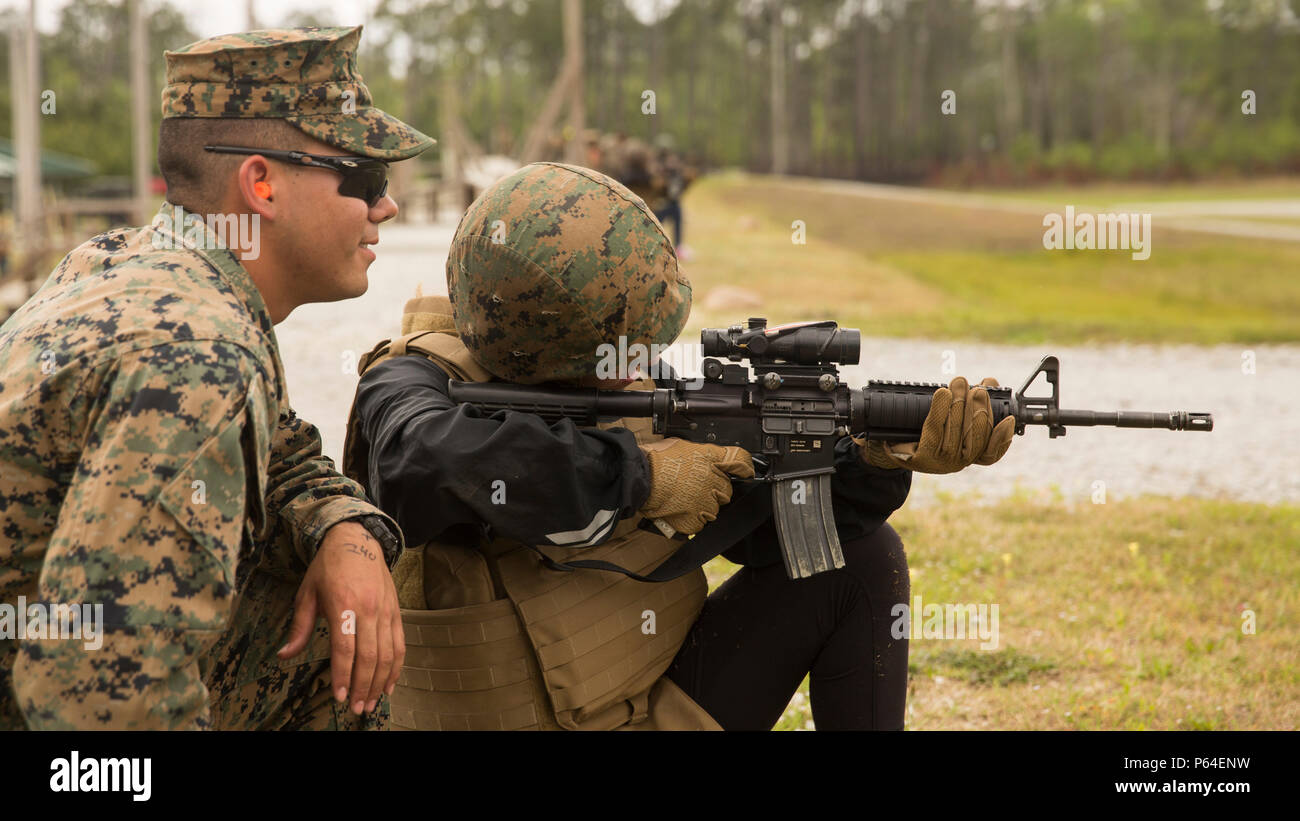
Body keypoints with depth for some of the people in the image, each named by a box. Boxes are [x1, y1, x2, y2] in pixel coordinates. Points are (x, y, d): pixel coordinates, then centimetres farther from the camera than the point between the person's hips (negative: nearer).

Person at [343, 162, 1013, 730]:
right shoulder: (417, 384, -17)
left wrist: (886, 451, -18)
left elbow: (768, 514, 0)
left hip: (667, 705, 7)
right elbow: (427, 458, -42)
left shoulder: (629, 386, 2)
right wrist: (640, 474, -31)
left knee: (864, 556, 5)